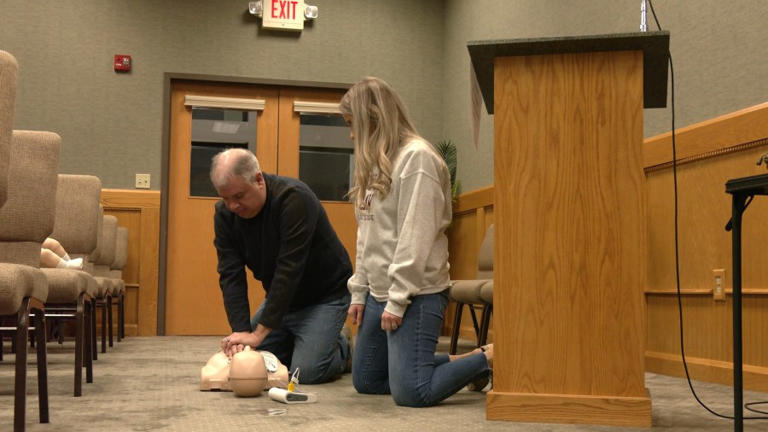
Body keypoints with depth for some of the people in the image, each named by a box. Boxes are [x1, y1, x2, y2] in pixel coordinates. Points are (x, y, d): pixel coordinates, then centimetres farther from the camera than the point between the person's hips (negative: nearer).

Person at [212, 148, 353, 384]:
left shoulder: (294, 198, -29)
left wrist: (259, 333, -32)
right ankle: (297, 343, 22)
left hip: (324, 295, -6)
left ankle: (342, 350, 12)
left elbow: (289, 270, -32)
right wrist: (241, 330, -26)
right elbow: (231, 276, -12)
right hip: (280, 297, 7)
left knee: (306, 371, -20)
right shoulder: (225, 214, -10)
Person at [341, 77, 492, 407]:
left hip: (416, 293, -10)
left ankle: (492, 358, 6)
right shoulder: (376, 162, 17)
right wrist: (359, 292, 12)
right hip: (379, 291, 10)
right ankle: (466, 363, 20)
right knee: (365, 381, 12)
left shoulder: (416, 156, -12)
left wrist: (397, 300, -19)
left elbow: (416, 237, -18)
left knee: (411, 392, -15)